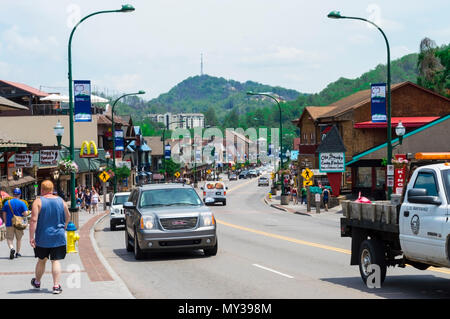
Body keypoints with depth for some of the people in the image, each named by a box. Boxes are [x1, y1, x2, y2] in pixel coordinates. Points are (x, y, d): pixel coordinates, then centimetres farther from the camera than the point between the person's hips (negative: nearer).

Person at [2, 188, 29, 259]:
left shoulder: (7, 203, 0)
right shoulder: (22, 203, -6)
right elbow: (26, 213, -14)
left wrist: (6, 223, 14)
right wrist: (21, 214, 7)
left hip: (9, 223, 0)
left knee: (9, 238, 4)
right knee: (19, 238, 15)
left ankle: (11, 248, -23)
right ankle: (18, 253, 21)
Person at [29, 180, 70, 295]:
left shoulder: (38, 202, -9)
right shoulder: (61, 201, 2)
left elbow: (34, 220, -15)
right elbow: (68, 217, 13)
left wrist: (31, 237, -13)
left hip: (43, 237, -1)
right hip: (58, 237, 1)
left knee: (42, 260, 16)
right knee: (56, 261, 2)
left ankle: (37, 282, 34)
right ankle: (56, 286, -5)